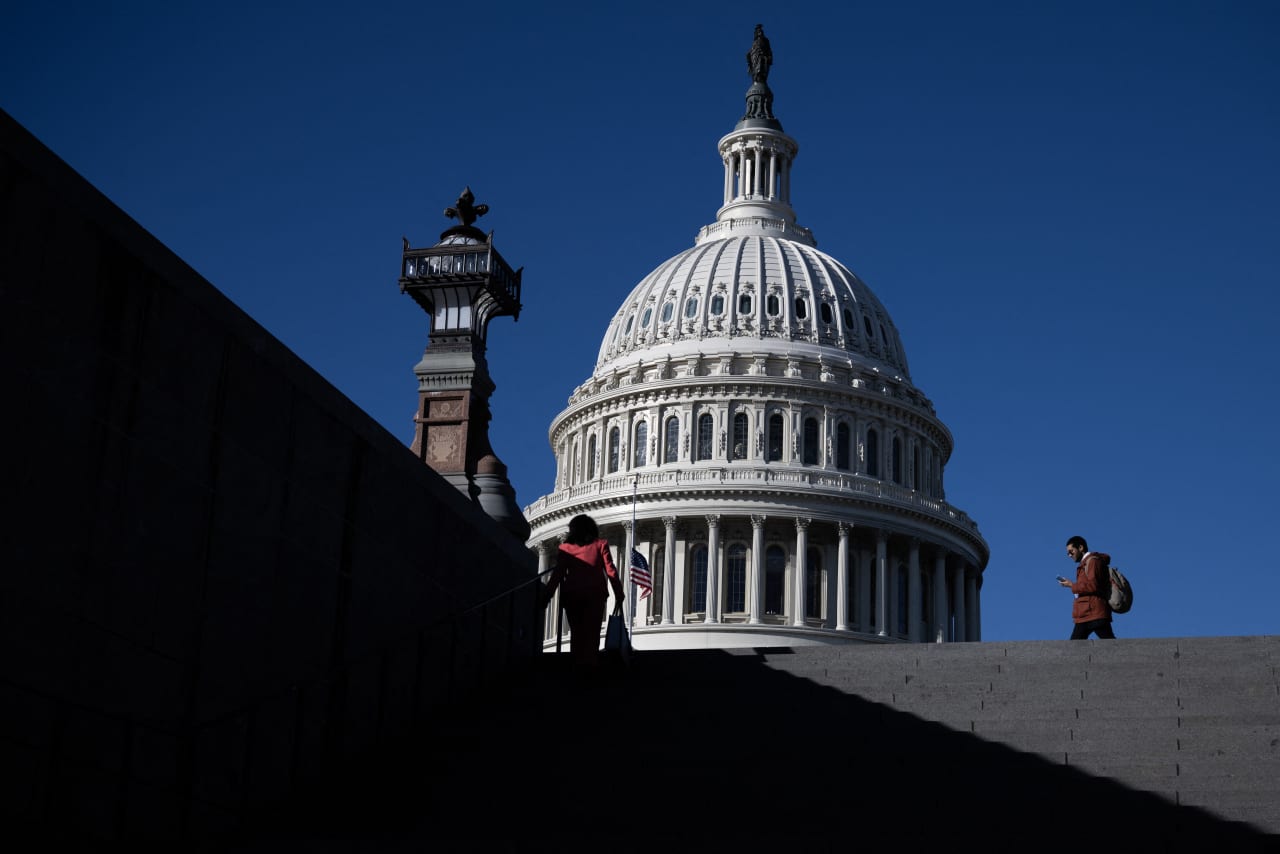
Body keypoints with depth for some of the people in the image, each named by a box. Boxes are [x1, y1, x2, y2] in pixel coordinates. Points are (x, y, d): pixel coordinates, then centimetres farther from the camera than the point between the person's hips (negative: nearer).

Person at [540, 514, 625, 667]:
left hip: (572, 595, 2)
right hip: (594, 594, -2)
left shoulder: (565, 547, 9)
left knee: (576, 633, 8)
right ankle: (589, 666, -12)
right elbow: (610, 571, 0)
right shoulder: (600, 545, 7)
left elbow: (557, 574, 3)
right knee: (591, 633, -2)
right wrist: (619, 594, 2)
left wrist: (547, 595, 3)